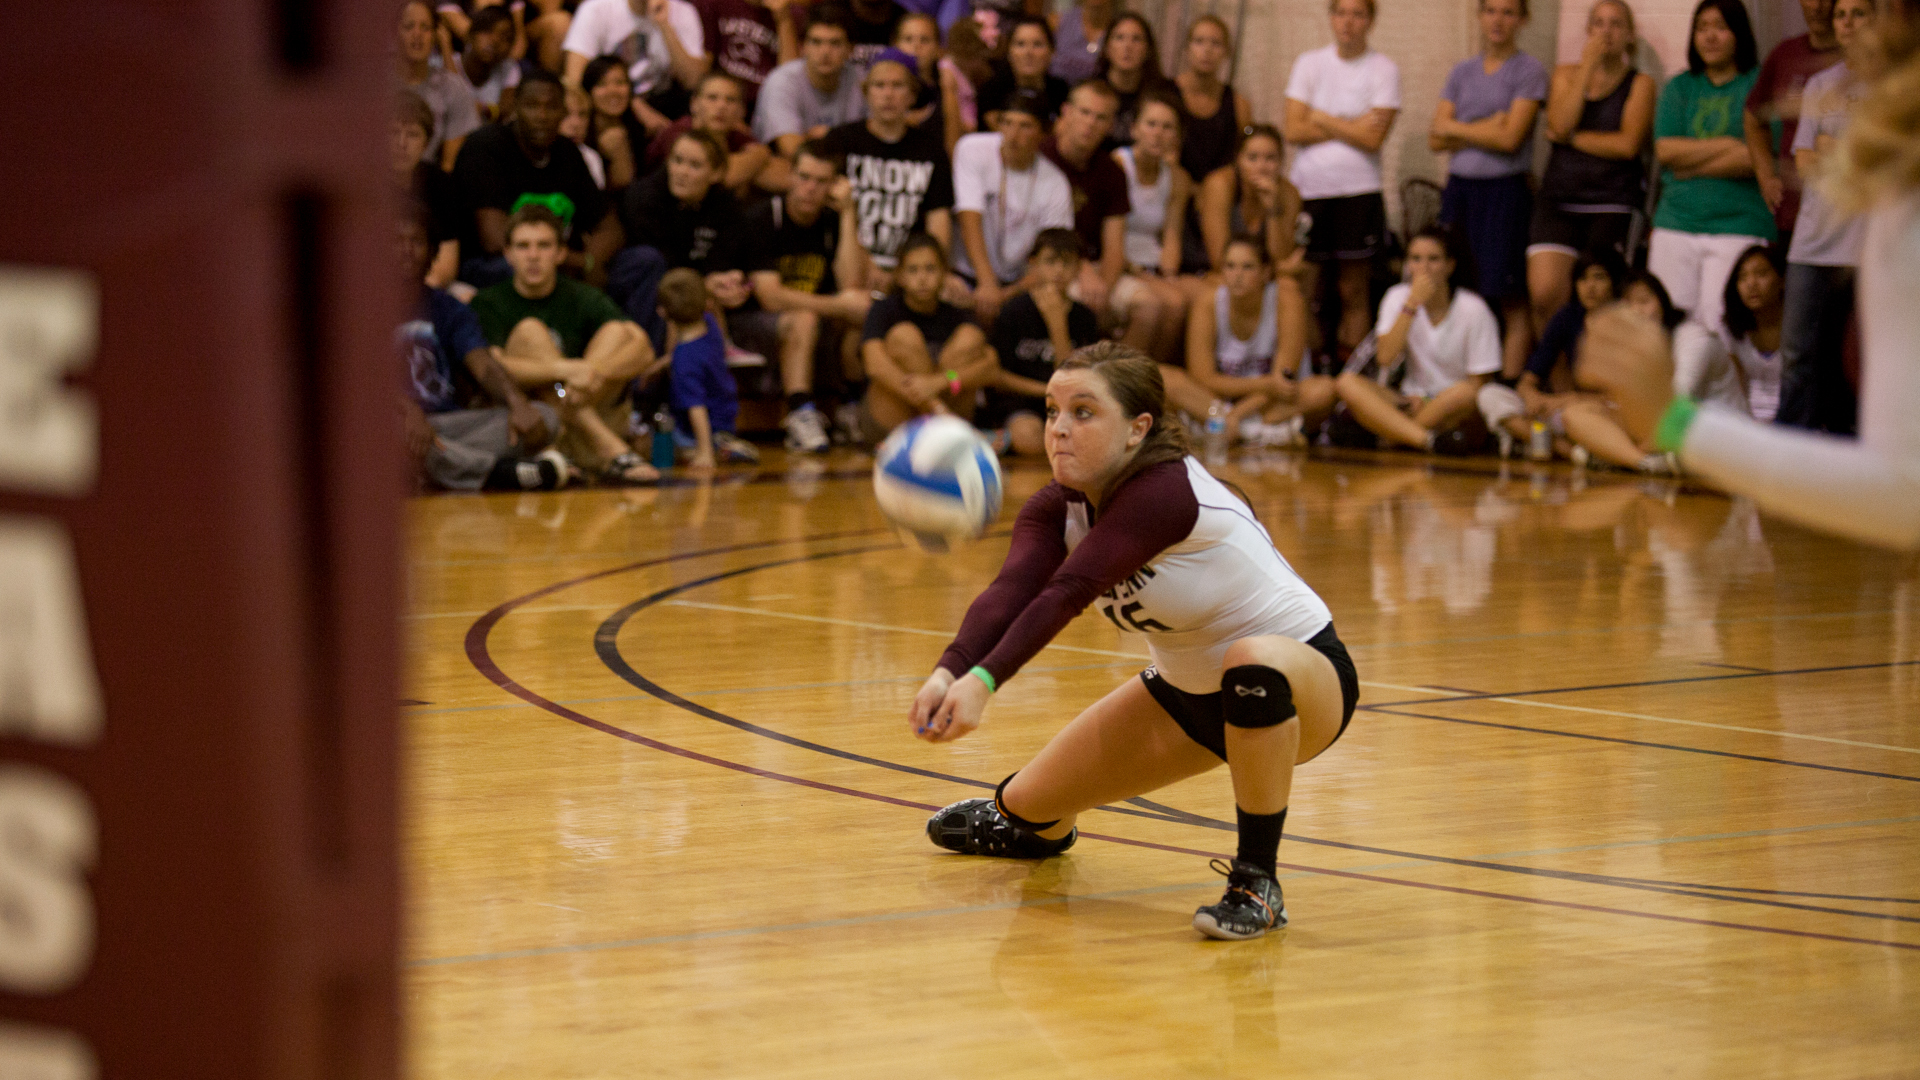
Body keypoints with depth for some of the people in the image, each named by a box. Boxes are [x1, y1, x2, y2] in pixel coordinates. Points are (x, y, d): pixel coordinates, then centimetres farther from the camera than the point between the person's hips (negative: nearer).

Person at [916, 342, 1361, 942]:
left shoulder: (1165, 492, -32)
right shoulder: (1056, 509, -11)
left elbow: (1068, 591, -44)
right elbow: (1009, 592, -29)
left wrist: (984, 680, -56)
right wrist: (948, 672, -49)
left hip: (1303, 674, -7)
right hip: (1186, 689, 7)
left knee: (1254, 664, -43)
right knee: (1027, 804, 5)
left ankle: (1257, 882, -25)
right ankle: (1032, 825, 47)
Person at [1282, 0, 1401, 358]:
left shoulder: (1384, 70, 1)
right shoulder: (1309, 64, 9)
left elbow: (1373, 139, -9)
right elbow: (1294, 130, 0)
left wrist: (1321, 118, -4)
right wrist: (1350, 128, -6)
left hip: (1357, 191, -2)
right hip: (1307, 188, 2)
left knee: (1353, 290, 0)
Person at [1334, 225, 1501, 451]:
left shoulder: (1473, 310, -7)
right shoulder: (1398, 297, 3)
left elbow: (1478, 383, -7)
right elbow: (1386, 358, -12)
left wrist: (1424, 400, -18)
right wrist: (1412, 304, -18)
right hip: (1411, 401, 3)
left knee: (1464, 392, -39)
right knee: (1347, 382, -24)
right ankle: (1427, 440, -42)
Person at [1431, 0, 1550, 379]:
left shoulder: (1528, 71, -1)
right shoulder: (1463, 72, 15)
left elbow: (1510, 138, -11)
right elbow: (1436, 139, 7)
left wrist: (1455, 128, 0)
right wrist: (1486, 128, -6)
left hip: (1505, 190, -5)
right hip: (1460, 189, 5)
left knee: (1511, 298, -6)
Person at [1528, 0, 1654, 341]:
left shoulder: (1640, 84, 5)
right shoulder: (1566, 75, 15)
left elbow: (1628, 144, -9)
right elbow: (1560, 124, -5)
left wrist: (1571, 138, -4)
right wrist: (1588, 67, -4)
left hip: (1613, 204, -2)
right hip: (1559, 198, 2)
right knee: (1544, 296, -13)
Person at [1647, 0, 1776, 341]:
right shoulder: (1679, 87, 16)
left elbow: (1759, 158, -9)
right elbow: (1665, 149, 2)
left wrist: (1691, 167, -4)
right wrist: (1727, 145, -5)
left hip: (1739, 226, -4)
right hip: (1675, 225, 4)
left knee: (1718, 326, -13)